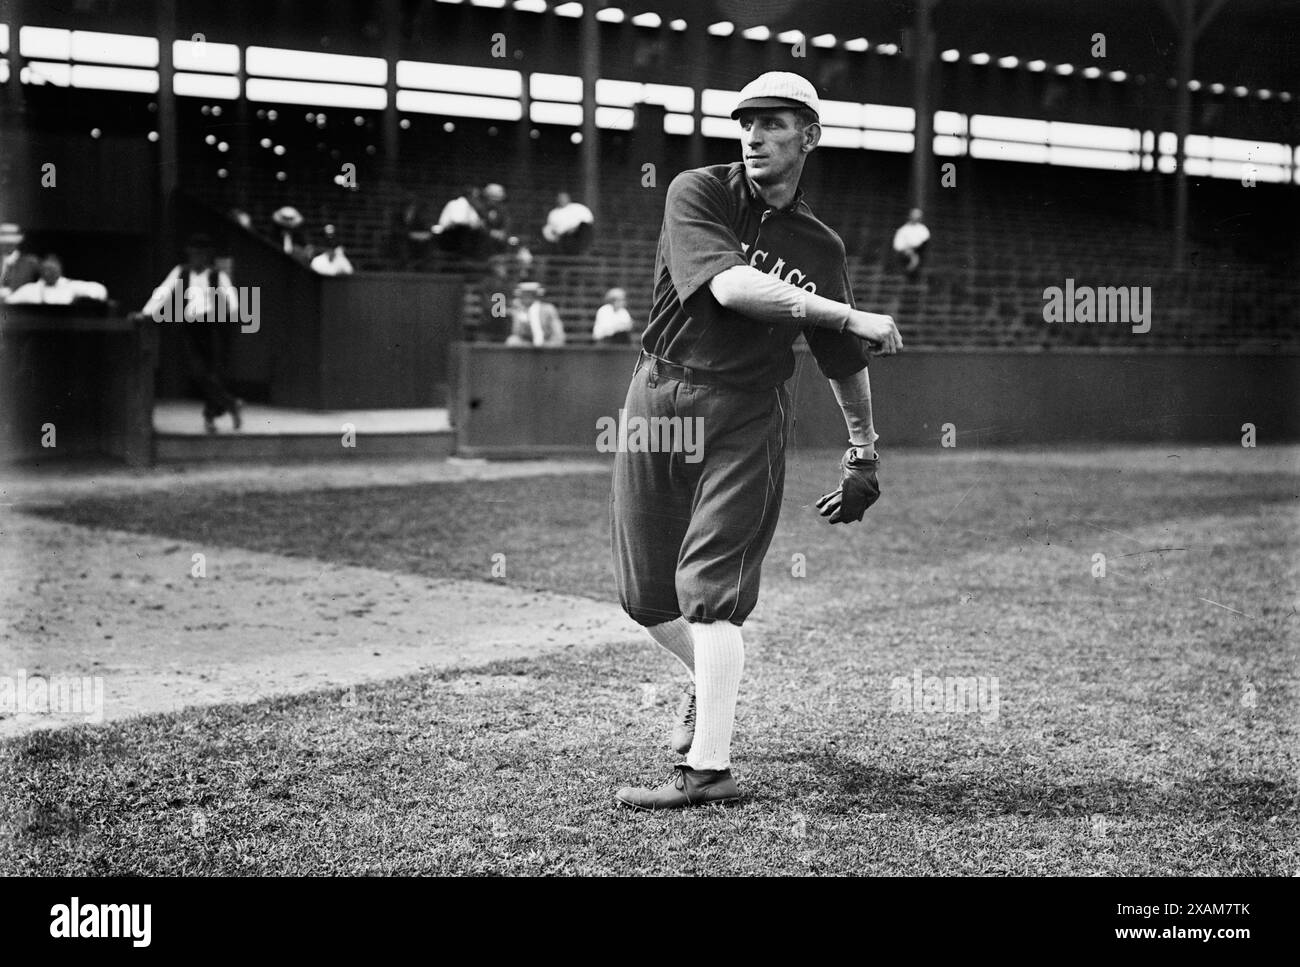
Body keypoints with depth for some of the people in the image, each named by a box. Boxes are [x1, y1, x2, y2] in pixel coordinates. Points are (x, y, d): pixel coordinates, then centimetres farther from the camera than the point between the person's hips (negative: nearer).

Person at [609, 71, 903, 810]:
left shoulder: (821, 247, 5)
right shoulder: (697, 195, -3)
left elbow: (846, 361, 16)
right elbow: (730, 284, -21)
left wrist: (865, 455, 18)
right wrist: (850, 315, -22)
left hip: (747, 417, -1)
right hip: (660, 401, 1)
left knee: (709, 589, -12)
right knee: (645, 594, 9)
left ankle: (709, 770, -12)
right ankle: (712, 674, 39)